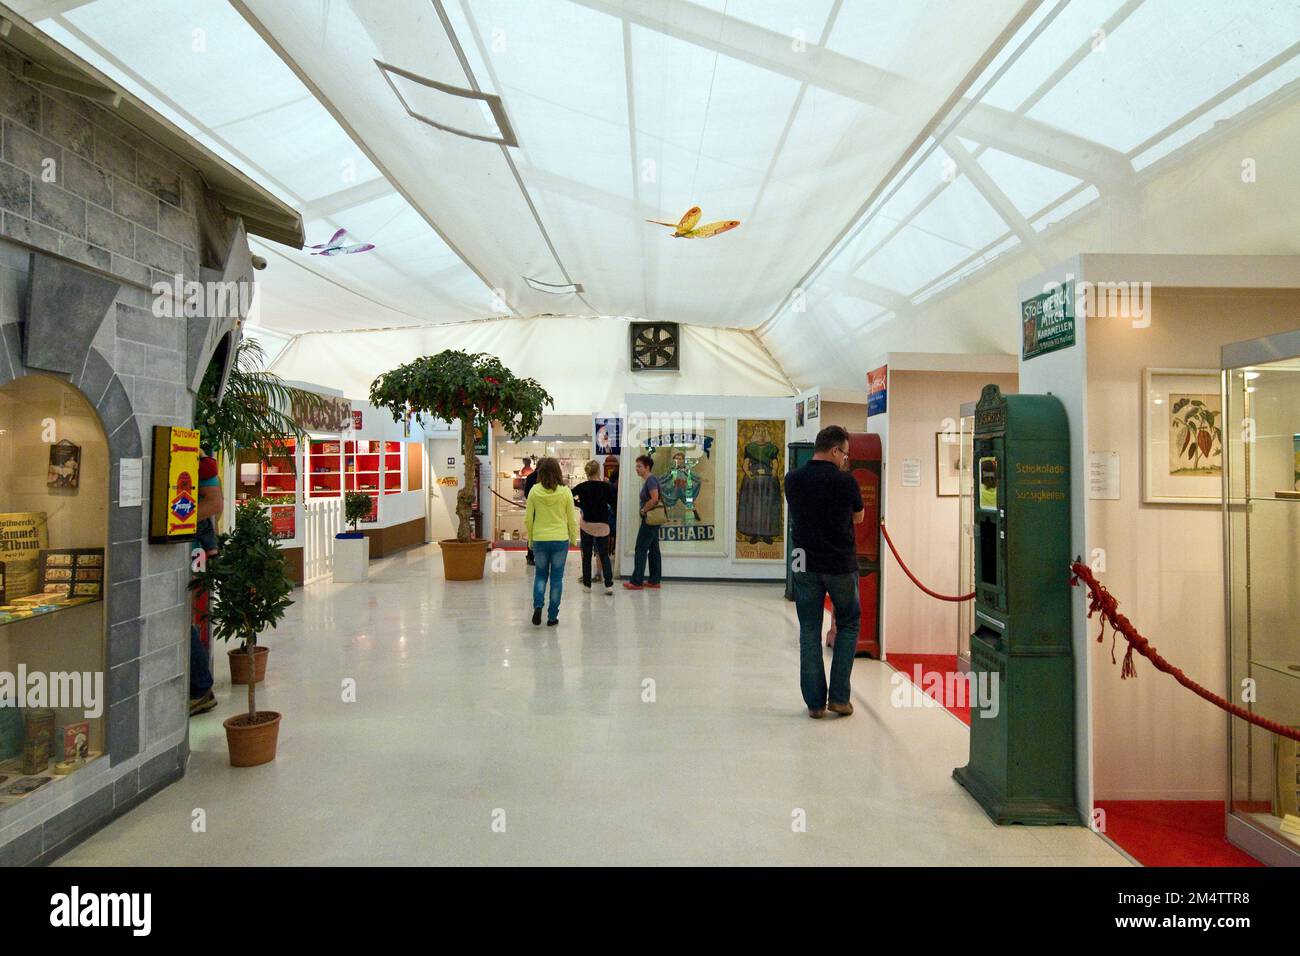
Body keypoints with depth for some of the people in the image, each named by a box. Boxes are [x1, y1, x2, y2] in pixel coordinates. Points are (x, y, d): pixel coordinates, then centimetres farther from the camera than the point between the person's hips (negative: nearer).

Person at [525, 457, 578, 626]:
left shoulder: (534, 491, -5)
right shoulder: (565, 492, -7)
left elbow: (528, 519, -1)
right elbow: (572, 519, -1)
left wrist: (530, 539, 13)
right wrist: (574, 539, 13)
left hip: (540, 540, 1)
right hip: (560, 540, -1)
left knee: (540, 574, 17)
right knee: (556, 577, 9)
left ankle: (538, 605, -4)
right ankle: (552, 616, 13)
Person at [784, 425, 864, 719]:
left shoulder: (793, 479, -2)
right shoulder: (845, 480, -11)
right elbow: (859, 518, 6)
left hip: (805, 564, 3)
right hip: (840, 563, -2)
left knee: (809, 632, 9)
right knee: (847, 627, 16)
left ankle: (815, 702, 12)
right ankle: (839, 697, 12)